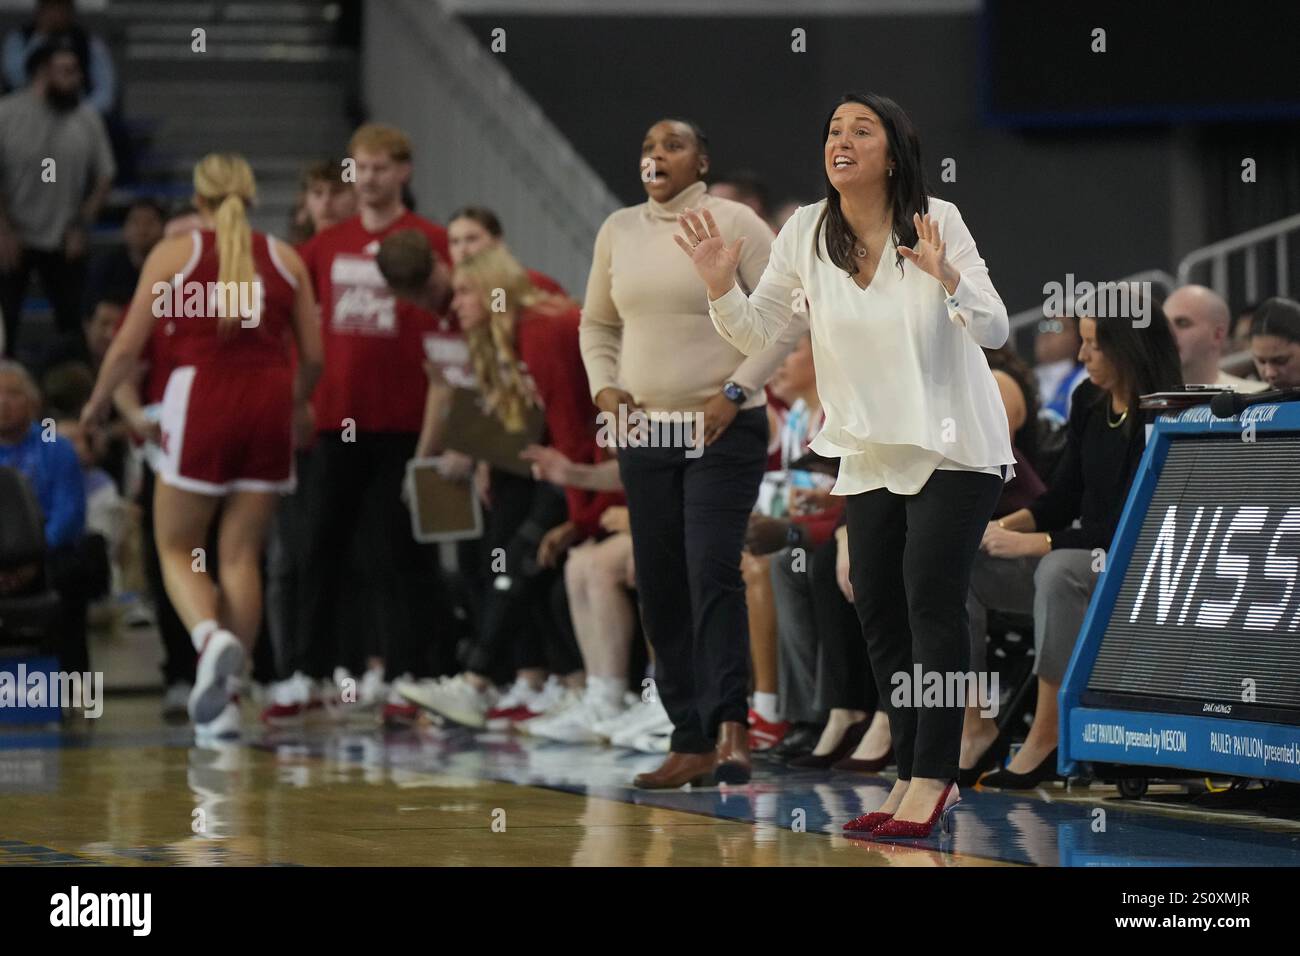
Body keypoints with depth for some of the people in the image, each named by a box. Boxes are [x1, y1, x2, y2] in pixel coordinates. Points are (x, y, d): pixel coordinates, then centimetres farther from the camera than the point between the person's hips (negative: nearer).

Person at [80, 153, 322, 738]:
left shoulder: (174, 254, 4)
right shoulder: (286, 260, 11)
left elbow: (128, 346, 3)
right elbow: (313, 355, 10)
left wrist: (97, 403, 20)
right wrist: (298, 403, 31)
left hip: (201, 403, -2)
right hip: (268, 404, 2)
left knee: (176, 547, 9)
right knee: (241, 553, 8)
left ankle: (211, 638, -21)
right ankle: (222, 698, 5)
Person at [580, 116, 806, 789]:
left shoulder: (733, 224, -4)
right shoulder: (618, 230, 10)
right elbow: (597, 324, 21)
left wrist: (735, 391, -13)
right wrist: (603, 386, 3)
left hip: (724, 431, -5)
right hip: (644, 433, 5)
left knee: (713, 574, -18)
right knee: (659, 589, 4)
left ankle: (731, 727, -18)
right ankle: (690, 743, 10)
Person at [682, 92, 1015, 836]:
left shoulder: (936, 221, -14)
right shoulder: (807, 233, -4)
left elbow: (996, 330, -15)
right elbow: (758, 334, 3)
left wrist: (947, 278, -33)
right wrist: (722, 285, -17)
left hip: (953, 447, -5)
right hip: (871, 456, 5)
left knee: (932, 602, -13)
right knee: (879, 613, 6)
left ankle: (931, 781, -11)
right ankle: (917, 778, 16)